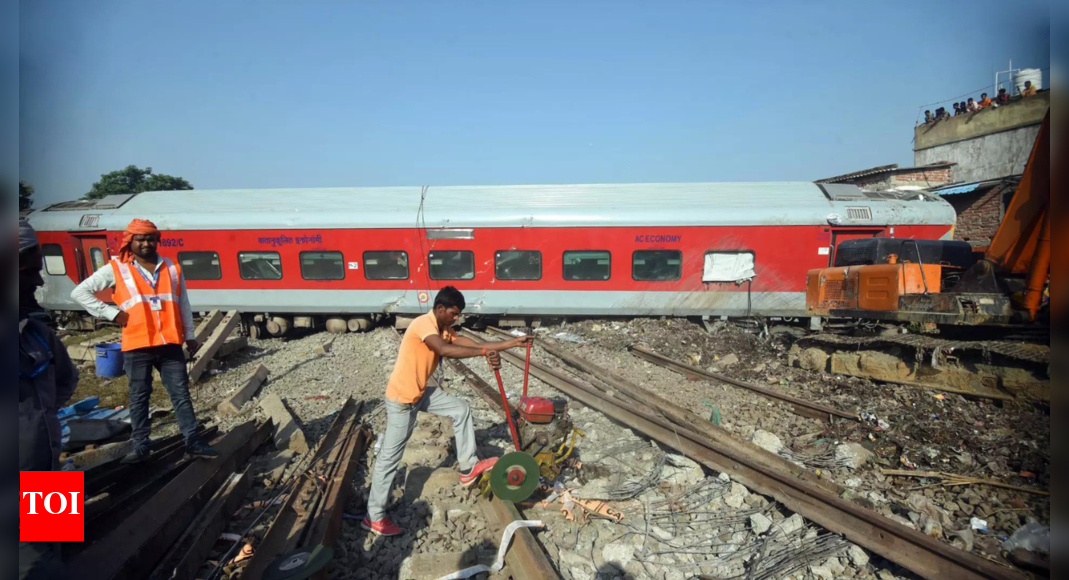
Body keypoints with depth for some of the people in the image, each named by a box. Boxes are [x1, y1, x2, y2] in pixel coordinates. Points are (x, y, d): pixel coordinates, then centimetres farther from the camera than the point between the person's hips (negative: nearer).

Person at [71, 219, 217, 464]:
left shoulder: (172, 268, 9)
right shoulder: (116, 269, 1)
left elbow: (183, 305, 13)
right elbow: (79, 292, 2)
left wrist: (189, 336, 12)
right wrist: (111, 313, -6)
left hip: (170, 344, 2)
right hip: (137, 346, -2)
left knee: (181, 394, 5)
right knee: (139, 397, 9)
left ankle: (193, 442, 10)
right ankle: (141, 446, 19)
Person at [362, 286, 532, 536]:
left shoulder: (445, 330, 5)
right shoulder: (423, 324, -23)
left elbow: (475, 345, 2)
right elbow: (444, 350, -40)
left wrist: (513, 342, -2)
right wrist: (484, 352, -39)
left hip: (421, 392, 9)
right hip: (401, 398, -9)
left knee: (461, 409, 9)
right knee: (389, 457, 1)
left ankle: (468, 468, 18)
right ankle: (374, 517, 15)